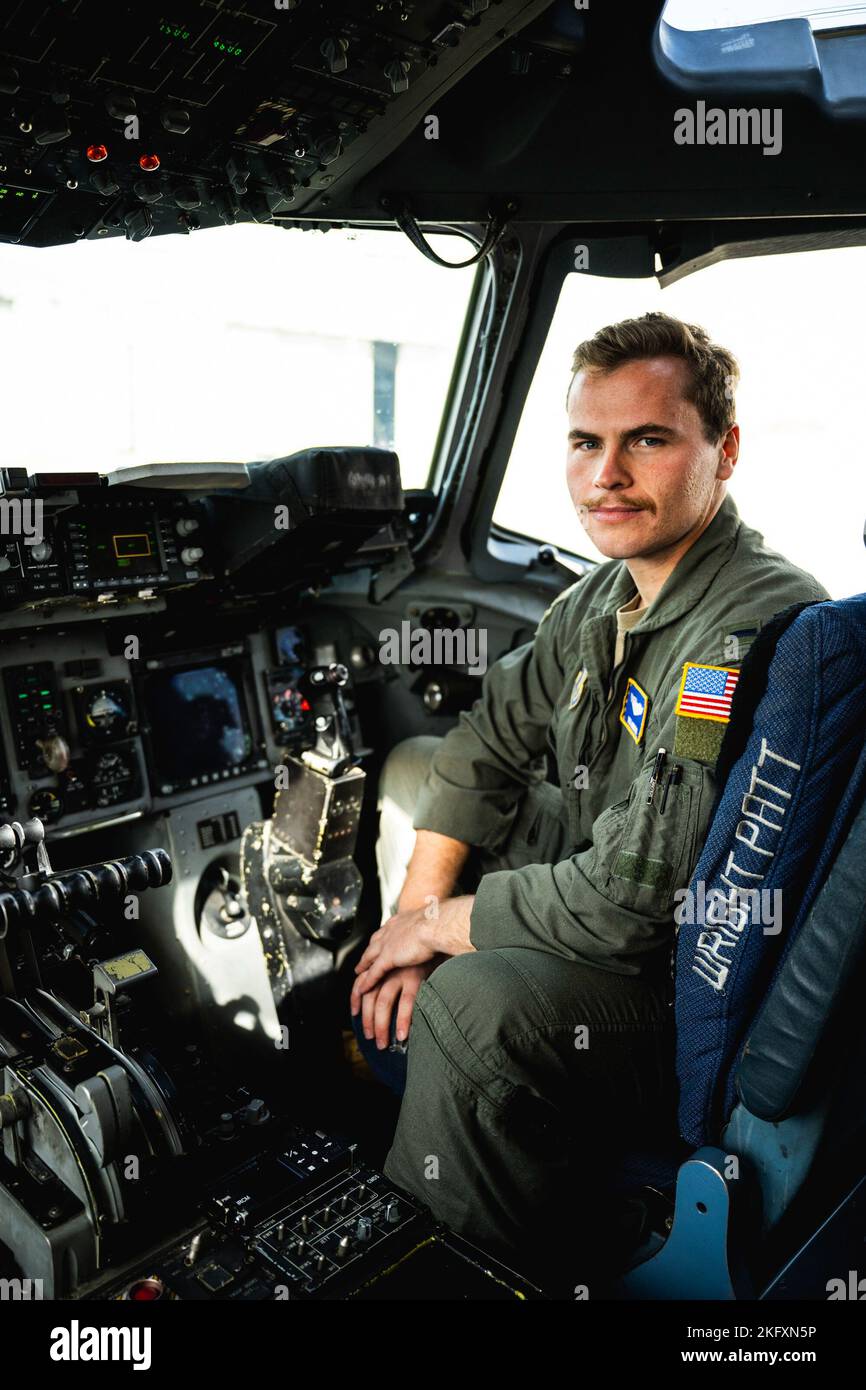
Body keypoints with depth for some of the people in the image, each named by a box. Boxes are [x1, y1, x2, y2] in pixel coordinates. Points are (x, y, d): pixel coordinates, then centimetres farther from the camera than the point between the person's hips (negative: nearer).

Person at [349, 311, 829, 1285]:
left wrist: (438, 923, -16)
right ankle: (395, 1069, 22)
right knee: (415, 768, 12)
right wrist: (412, 911, -4)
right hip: (606, 883, 9)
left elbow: (630, 898, -32)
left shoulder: (757, 635, -30)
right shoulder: (605, 597, -1)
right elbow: (489, 740, 6)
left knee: (477, 1000, -34)